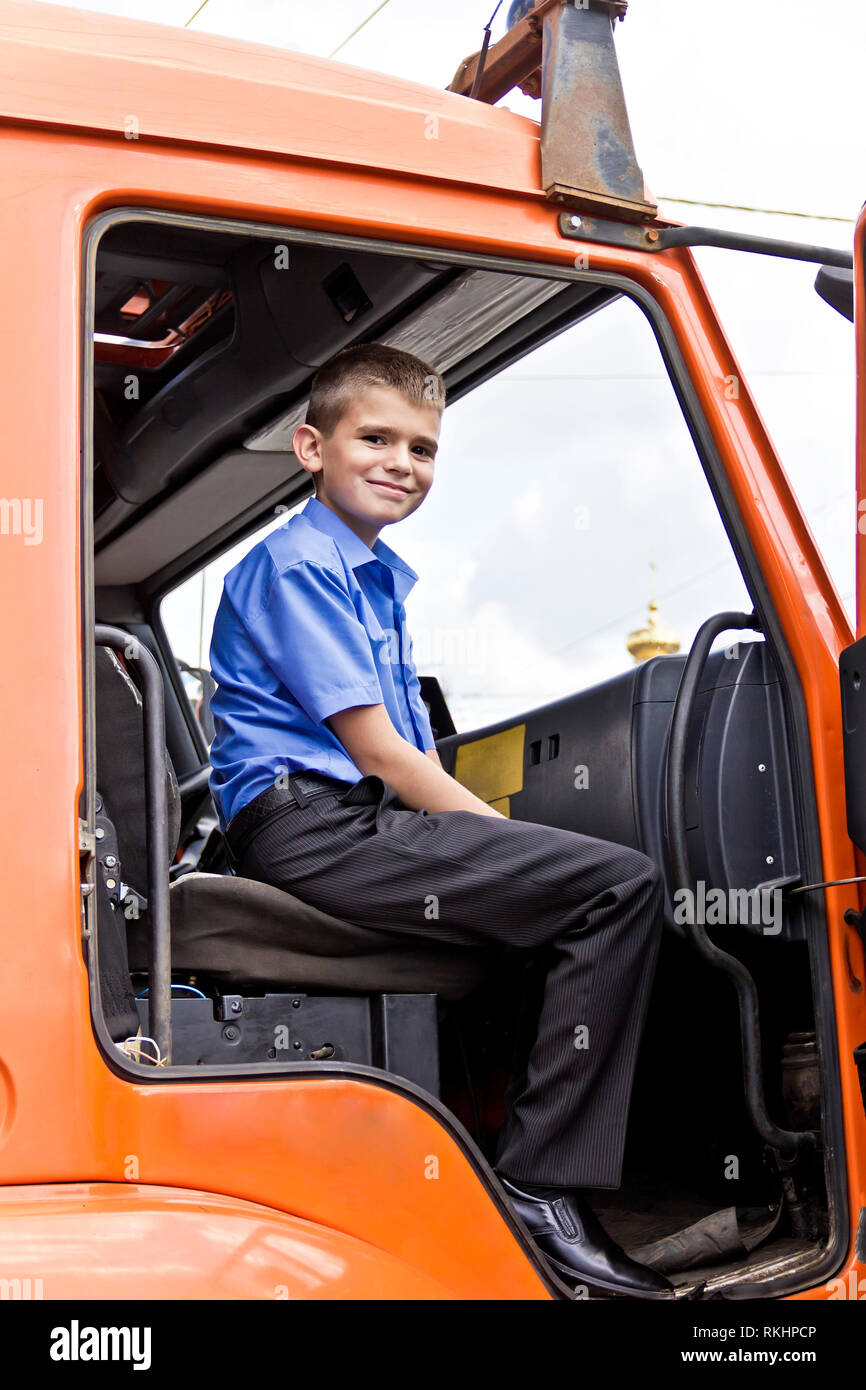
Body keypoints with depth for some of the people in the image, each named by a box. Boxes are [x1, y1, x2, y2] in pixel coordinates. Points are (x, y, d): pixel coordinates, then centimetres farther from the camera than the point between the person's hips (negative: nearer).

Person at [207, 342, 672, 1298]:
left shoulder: (381, 577, 24)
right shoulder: (294, 565, -6)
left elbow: (410, 753, 18)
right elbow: (375, 750, -13)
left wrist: (499, 834, 5)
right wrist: (499, 828, -9)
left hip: (370, 821, 10)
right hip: (309, 825, -10)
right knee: (621, 886, -19)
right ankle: (538, 1187, -17)